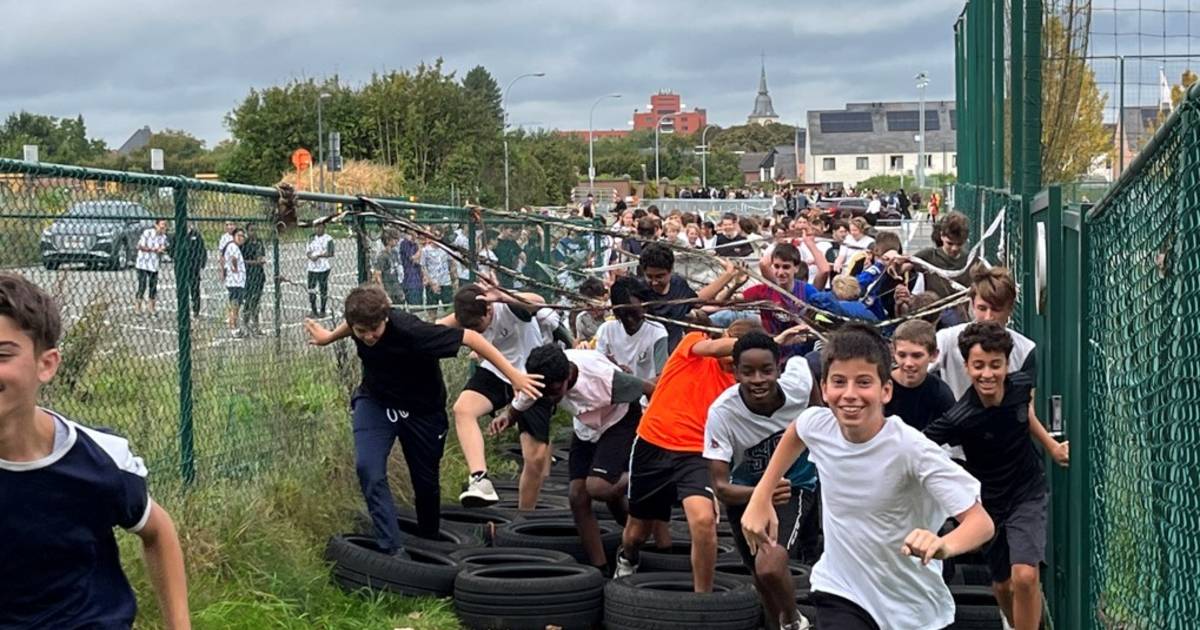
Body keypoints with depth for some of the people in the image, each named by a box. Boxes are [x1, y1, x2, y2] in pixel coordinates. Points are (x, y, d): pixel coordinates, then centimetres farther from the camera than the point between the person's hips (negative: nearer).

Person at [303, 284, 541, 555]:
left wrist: (513, 375, -35)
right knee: (368, 467, -22)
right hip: (374, 401, 3)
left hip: (422, 409, -3)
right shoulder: (359, 320, -21)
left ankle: (429, 541, 39)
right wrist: (329, 337, 27)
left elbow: (470, 337, -33)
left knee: (426, 481, 10)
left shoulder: (410, 330, -36)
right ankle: (392, 548, -19)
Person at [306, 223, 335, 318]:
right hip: (312, 268, 4)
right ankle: (313, 310, 8)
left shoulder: (328, 239, -3)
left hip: (323, 268, -4)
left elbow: (331, 253, -10)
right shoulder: (312, 238, 13)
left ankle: (322, 311, 10)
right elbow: (307, 251, 13)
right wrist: (310, 256, -9)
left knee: (323, 290, 1)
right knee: (311, 289, 0)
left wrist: (318, 255, -16)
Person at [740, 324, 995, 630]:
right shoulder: (816, 424, -13)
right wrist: (760, 498, 7)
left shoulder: (912, 449, -27)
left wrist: (944, 545, -50)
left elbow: (980, 521, -28)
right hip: (840, 595, 2)